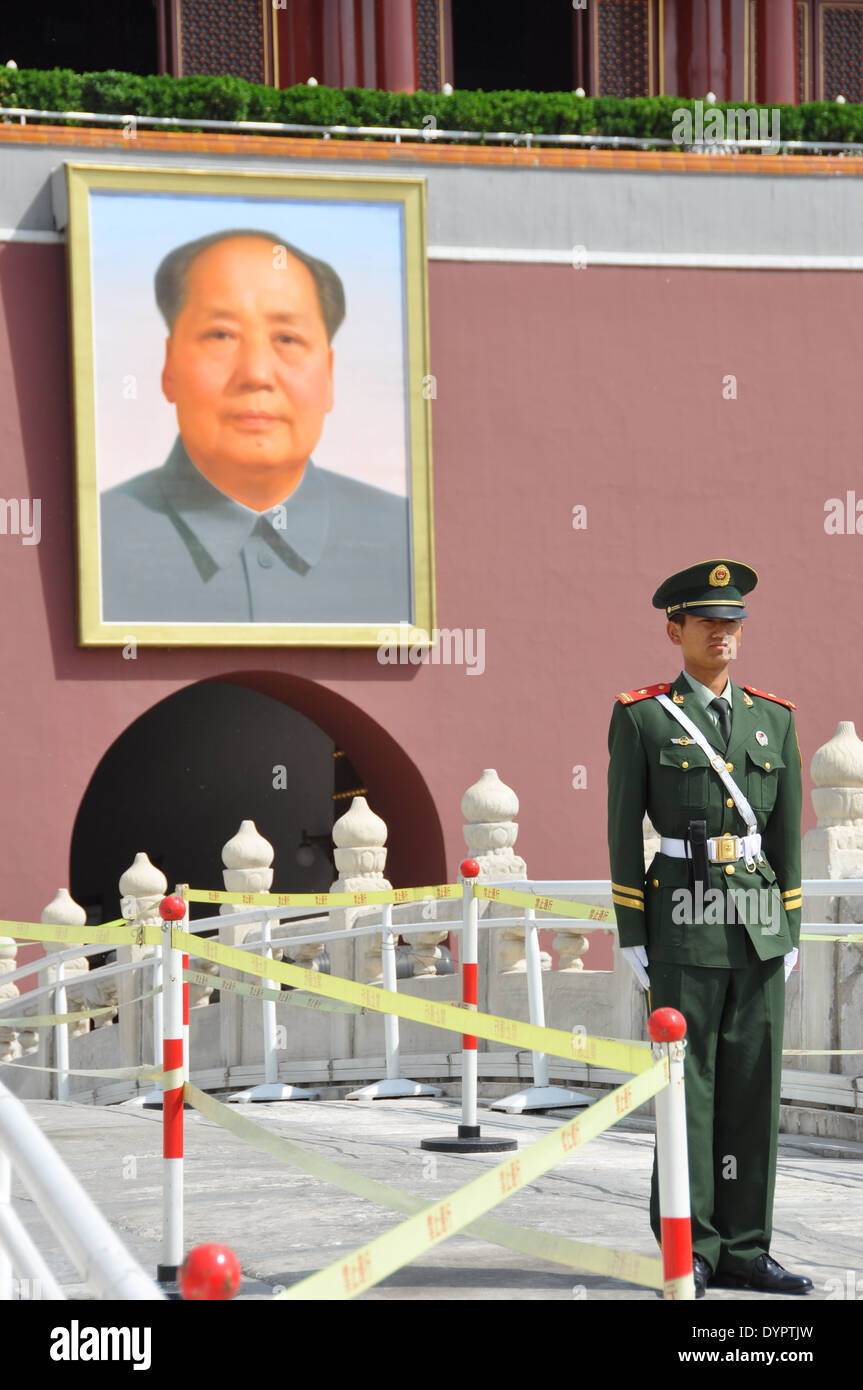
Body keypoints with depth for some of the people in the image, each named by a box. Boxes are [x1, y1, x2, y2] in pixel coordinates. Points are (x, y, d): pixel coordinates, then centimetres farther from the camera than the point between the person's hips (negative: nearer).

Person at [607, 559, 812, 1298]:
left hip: (759, 928, 4)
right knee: (688, 1088, -3)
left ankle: (743, 1250, 10)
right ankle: (689, 1255, 3)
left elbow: (787, 832, 11)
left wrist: (790, 931, 6)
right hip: (684, 921, -4)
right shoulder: (641, 717, -2)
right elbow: (624, 832, -3)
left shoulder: (774, 719, 10)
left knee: (754, 1086, 4)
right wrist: (631, 937, -7)